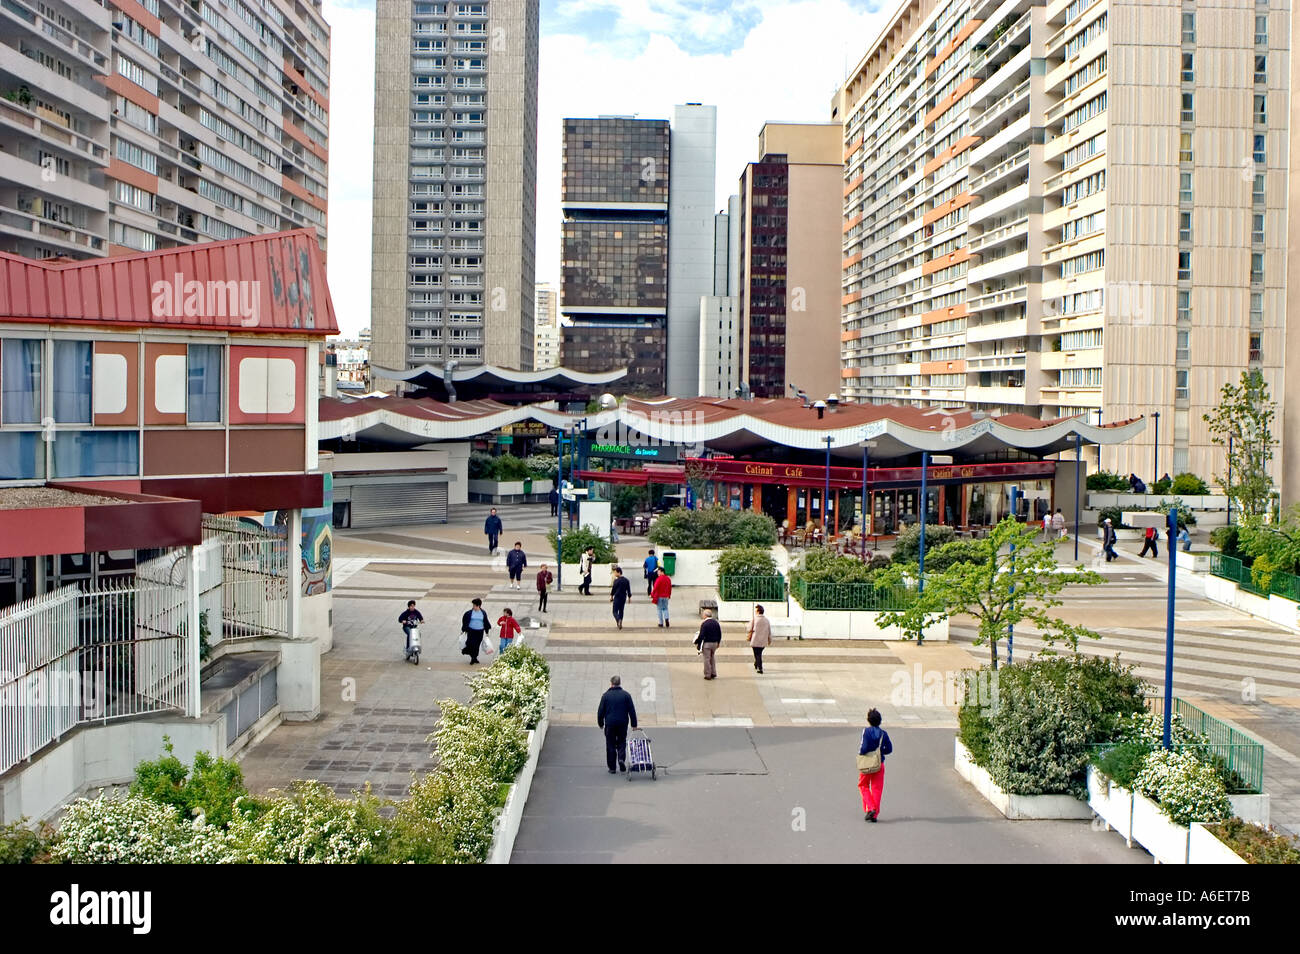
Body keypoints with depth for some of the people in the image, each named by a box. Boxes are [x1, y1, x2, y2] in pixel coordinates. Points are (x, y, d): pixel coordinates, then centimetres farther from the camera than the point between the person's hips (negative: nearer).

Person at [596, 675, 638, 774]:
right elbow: (632, 710, 1)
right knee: (622, 742, 16)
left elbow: (600, 711, 0)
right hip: (623, 724, 1)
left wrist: (600, 723, 12)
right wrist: (634, 724, 6)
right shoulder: (626, 694, 1)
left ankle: (612, 767, 8)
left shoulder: (606, 695, -2)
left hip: (610, 724, -1)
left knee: (610, 745, 7)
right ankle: (621, 759, -9)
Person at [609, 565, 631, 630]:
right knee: (621, 610, 17)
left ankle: (618, 620, -28)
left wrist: (611, 596, 7)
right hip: (624, 598, 5)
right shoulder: (626, 580, 4)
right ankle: (620, 623, 19)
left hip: (617, 597, -5)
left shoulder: (616, 580, -14)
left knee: (615, 611, -2)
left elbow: (613, 589, -7)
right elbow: (628, 590, 7)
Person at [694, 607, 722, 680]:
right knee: (712, 658, 19)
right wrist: (718, 642, 20)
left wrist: (698, 643, -7)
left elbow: (701, 635, -18)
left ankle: (707, 675, 6)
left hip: (707, 643, -6)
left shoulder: (704, 624, -15)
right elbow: (719, 633, 10)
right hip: (715, 643, 6)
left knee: (707, 659, 3)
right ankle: (713, 673, 23)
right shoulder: (716, 622, 4)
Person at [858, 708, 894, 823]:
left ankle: (870, 808, -4)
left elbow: (864, 748, -19)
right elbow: (889, 749, 2)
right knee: (877, 789, 8)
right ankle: (875, 815, 7)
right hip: (879, 764, 3)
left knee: (863, 785, 14)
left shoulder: (866, 731, -12)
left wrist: (859, 752, 2)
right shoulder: (883, 733, 0)